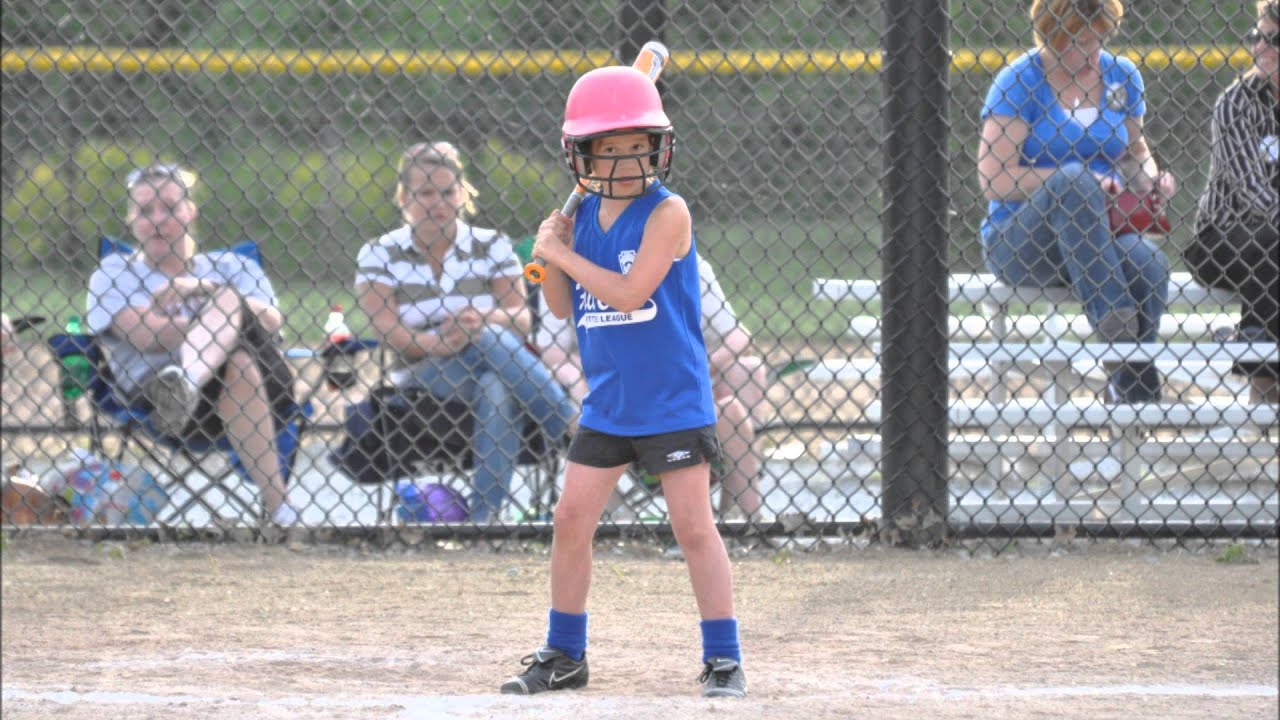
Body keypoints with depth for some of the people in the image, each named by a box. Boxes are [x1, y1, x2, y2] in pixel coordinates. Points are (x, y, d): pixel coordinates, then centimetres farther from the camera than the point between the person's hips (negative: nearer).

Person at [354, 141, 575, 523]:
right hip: (418, 378, -2)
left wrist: (485, 319, -26)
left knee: (498, 391, -37)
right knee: (485, 342, -33)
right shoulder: (379, 255, 5)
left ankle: (485, 517, -46)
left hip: (494, 375, 2)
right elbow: (385, 329, -10)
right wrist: (434, 343, -29)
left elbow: (522, 320, -2)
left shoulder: (492, 246, 9)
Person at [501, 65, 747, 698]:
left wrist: (563, 254, -16)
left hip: (672, 402, -6)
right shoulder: (583, 216, 6)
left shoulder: (666, 213, -13)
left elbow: (630, 292, -23)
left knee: (693, 526, -5)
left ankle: (723, 659, 1)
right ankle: (564, 656, 19)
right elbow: (562, 306, 11)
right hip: (606, 403, 6)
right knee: (571, 521, 7)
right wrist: (551, 254, -5)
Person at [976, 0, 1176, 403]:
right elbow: (993, 179, -13)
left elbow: (1134, 146, 25)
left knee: (1148, 264, -31)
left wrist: (1151, 174, 1)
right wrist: (1081, 183, -17)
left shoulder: (1121, 76, 9)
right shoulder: (1019, 82, -7)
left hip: (1100, 234, 4)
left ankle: (1132, 387, -22)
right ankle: (1113, 321, -44)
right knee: (1074, 181, -36)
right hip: (1019, 241, -4)